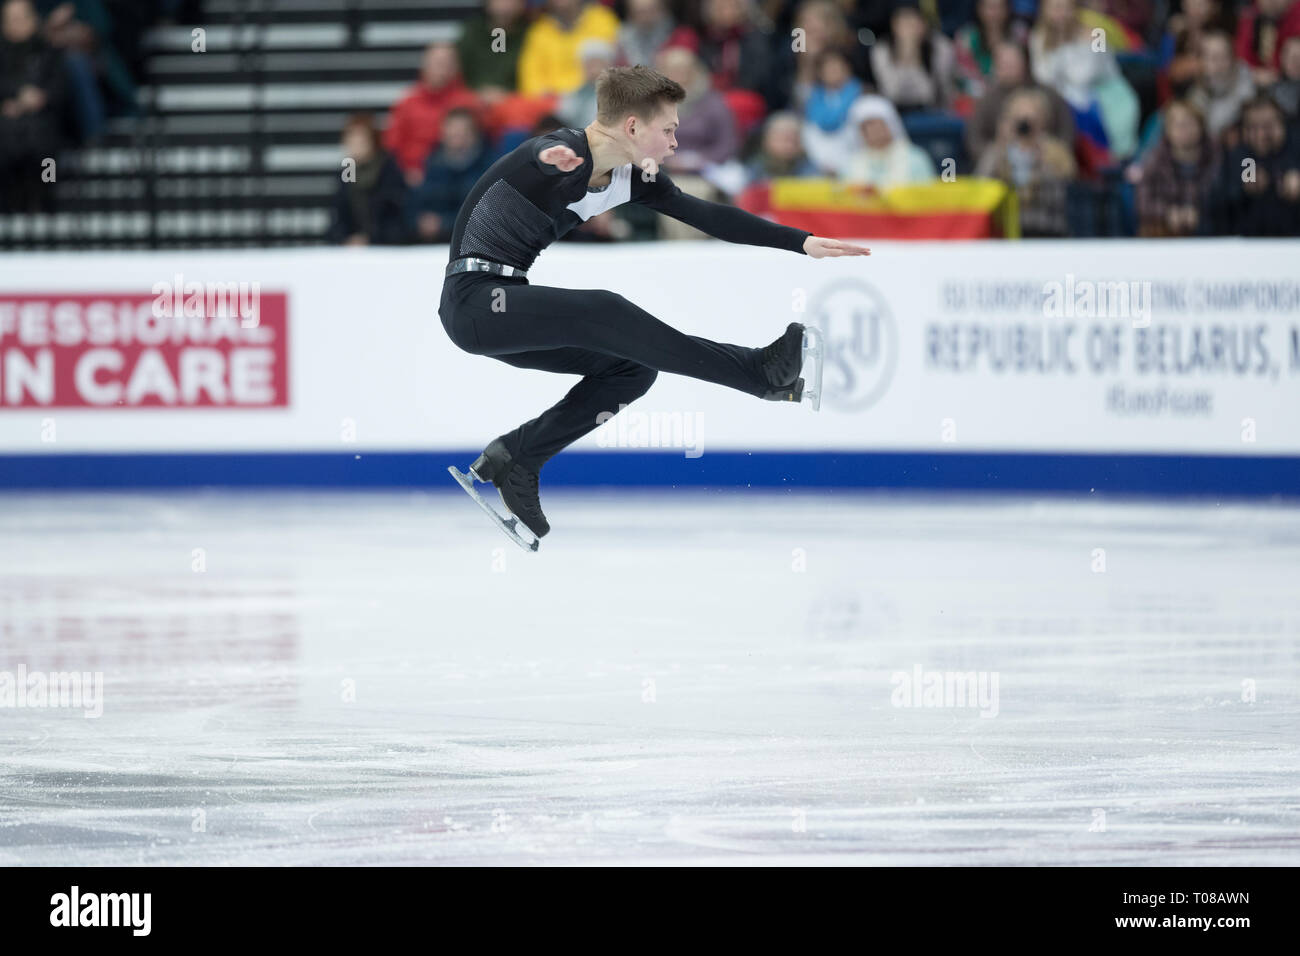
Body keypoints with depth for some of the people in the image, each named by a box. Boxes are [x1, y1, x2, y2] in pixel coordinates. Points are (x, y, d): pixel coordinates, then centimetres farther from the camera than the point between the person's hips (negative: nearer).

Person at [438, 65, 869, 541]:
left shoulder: (632, 177, 6)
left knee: (632, 365, 3)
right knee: (604, 314, -25)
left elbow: (706, 216, 7)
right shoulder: (565, 153, -20)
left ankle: (515, 457, 5)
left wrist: (803, 242, 1)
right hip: (473, 299, -10)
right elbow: (548, 152, -45)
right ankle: (762, 372, -27)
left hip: (509, 307, 10)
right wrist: (552, 158, -71)